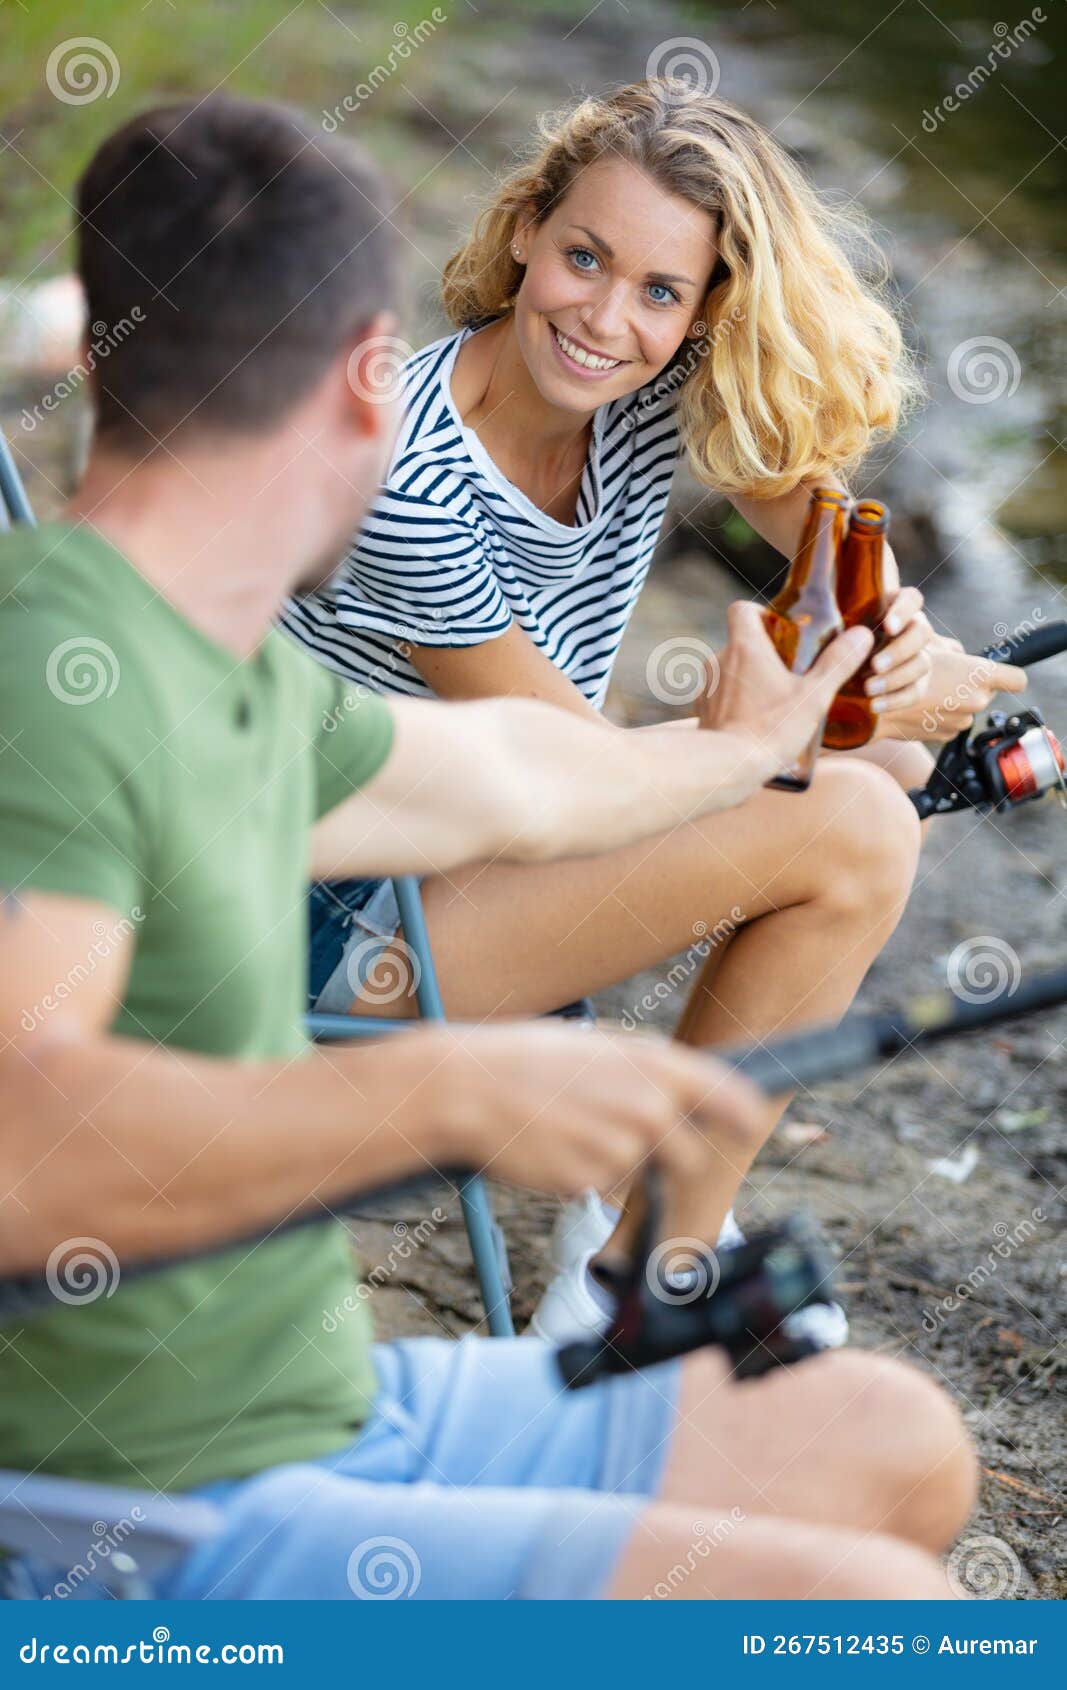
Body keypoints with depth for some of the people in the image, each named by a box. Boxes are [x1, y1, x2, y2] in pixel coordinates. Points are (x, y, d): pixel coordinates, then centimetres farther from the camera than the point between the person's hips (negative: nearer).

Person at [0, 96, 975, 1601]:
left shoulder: (241, 670, 9)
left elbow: (498, 778, 30)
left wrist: (740, 745, 47)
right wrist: (444, 1094, -40)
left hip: (340, 1416, 10)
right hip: (149, 1549, -10)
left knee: (892, 1446, 13)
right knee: (870, 1601, -17)